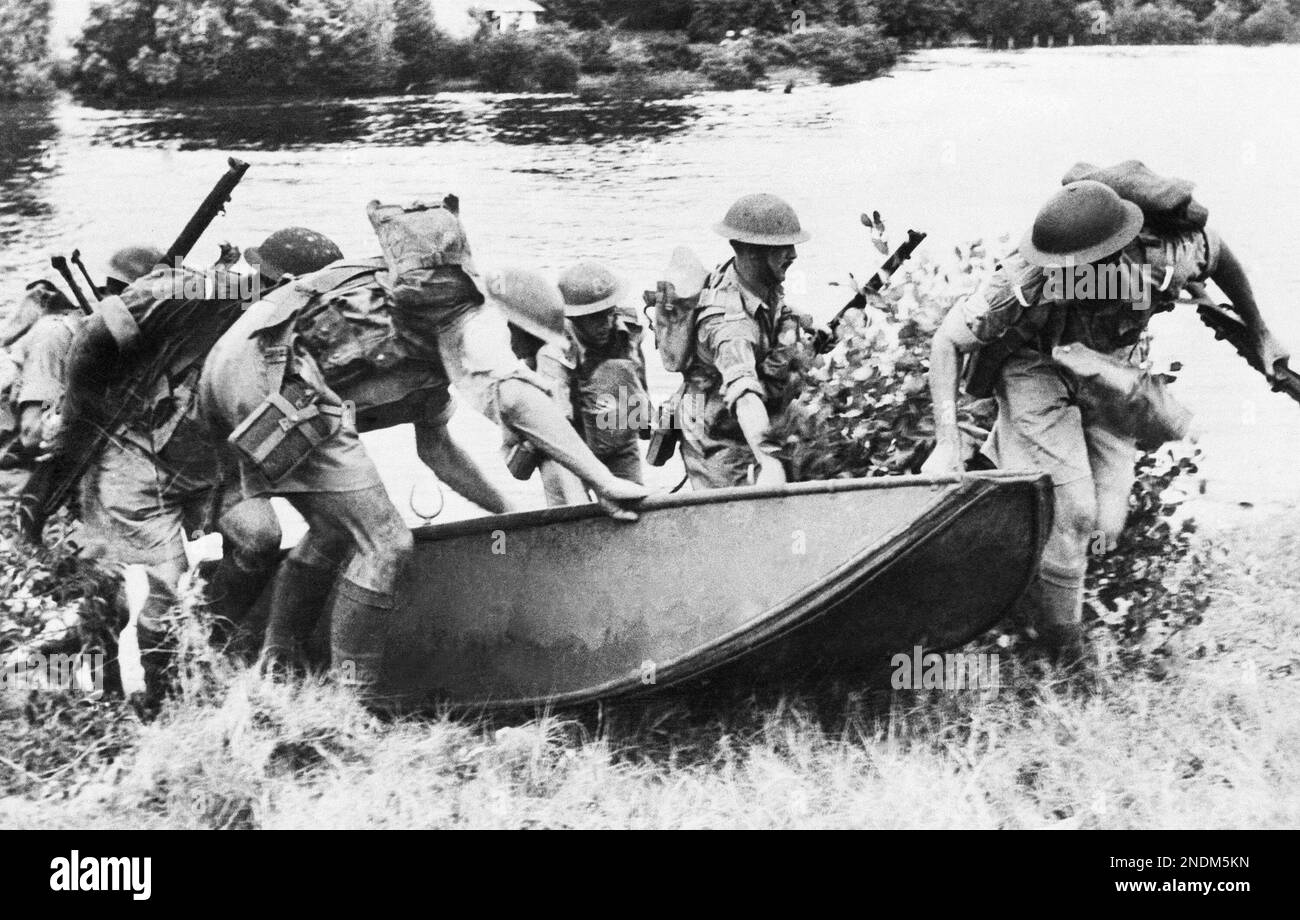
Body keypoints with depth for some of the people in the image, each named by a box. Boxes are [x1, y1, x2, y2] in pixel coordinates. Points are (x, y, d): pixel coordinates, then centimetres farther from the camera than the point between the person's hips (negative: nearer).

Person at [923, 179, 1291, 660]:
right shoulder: (1023, 282, -37)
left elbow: (1217, 251, -6)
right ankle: (1059, 632, 8)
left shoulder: (1161, 260, -31)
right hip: (1036, 369, -3)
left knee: (1104, 525, -5)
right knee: (1071, 511, -17)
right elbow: (948, 341, -23)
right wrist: (946, 441, -31)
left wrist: (1259, 332, 7)